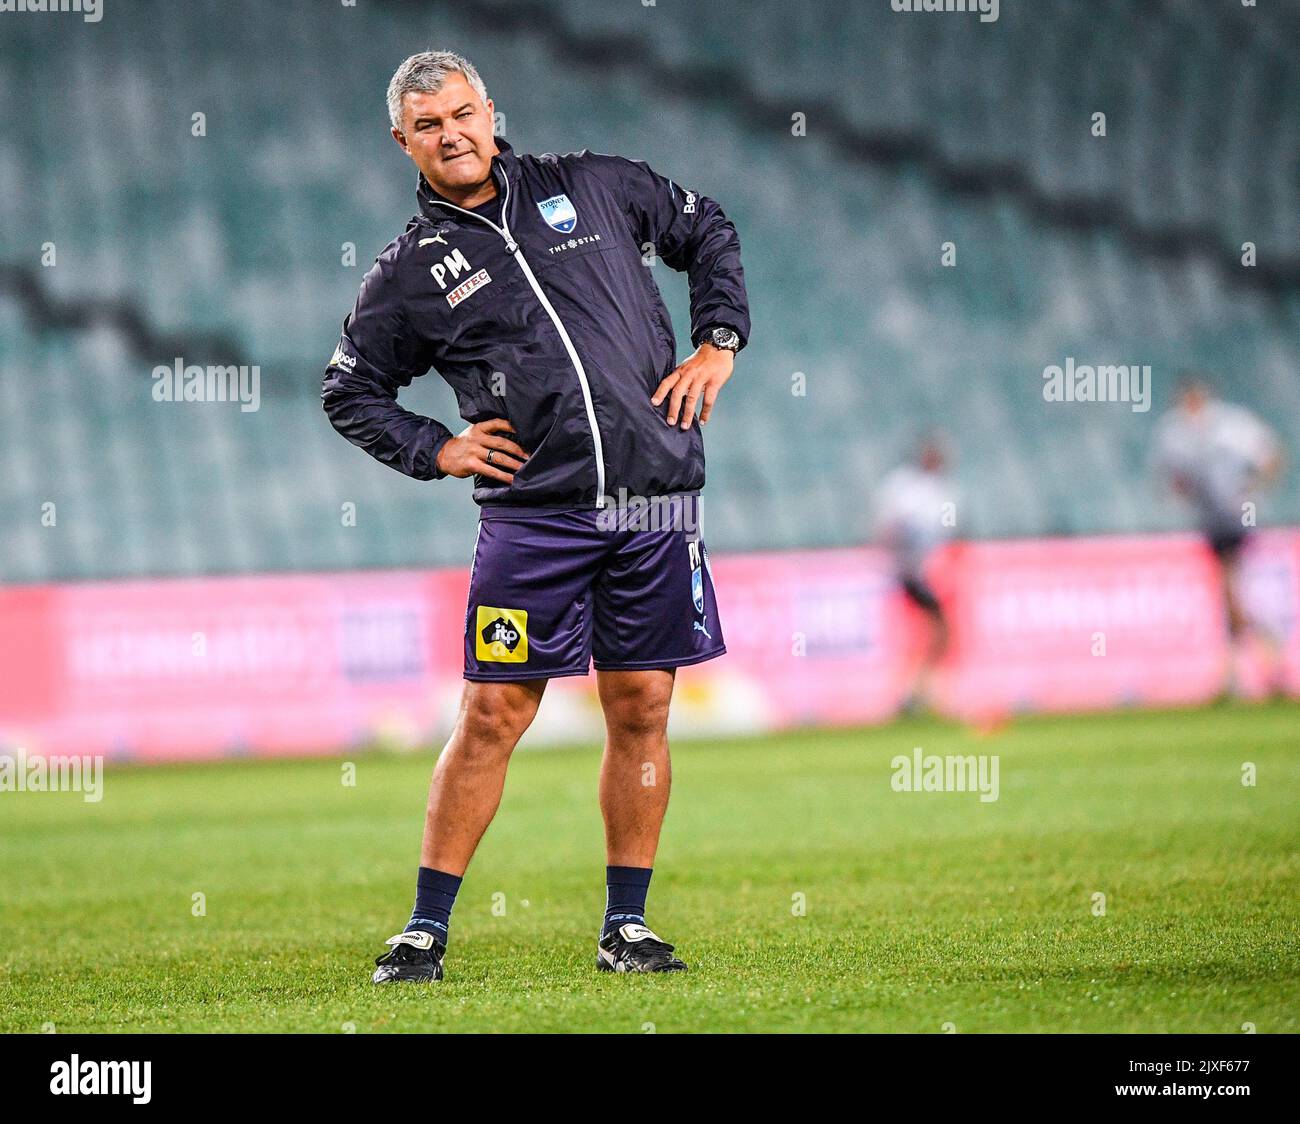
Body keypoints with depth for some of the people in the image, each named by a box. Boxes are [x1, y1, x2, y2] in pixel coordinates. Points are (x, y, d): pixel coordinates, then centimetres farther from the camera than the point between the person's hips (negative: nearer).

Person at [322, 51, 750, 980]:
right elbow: (350, 392, 15)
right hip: (532, 515, -1)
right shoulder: (412, 270, 5)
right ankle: (427, 929, 3)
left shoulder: (592, 187, 8)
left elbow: (710, 232, 20)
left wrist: (719, 344, 8)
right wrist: (435, 451, 2)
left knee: (642, 711, 3)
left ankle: (627, 926, 12)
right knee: (494, 715, -5)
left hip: (655, 505, 2)